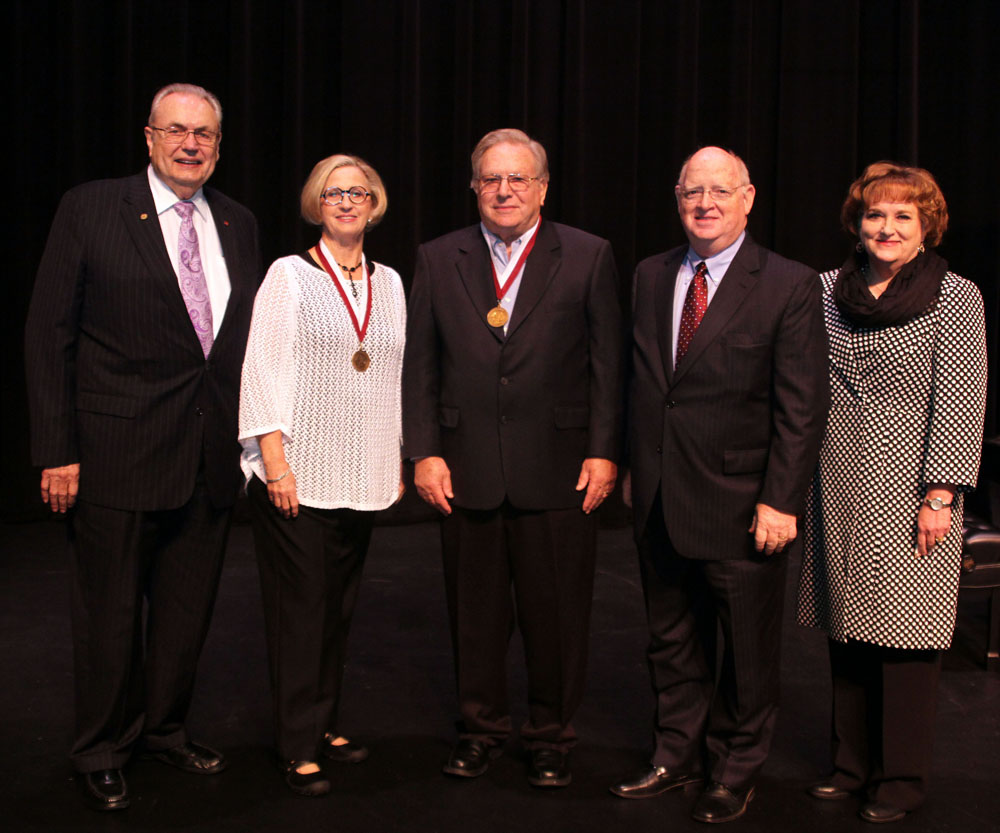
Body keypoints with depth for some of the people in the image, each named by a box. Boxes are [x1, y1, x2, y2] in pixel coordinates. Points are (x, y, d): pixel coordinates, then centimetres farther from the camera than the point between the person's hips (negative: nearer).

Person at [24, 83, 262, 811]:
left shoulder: (238, 224, 10)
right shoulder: (90, 210, -4)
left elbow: (248, 335, 12)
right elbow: (49, 334, -6)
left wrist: (251, 437, 6)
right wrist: (57, 451, -10)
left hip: (211, 454, 4)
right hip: (119, 452, -4)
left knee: (188, 608, 14)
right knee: (111, 610, 7)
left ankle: (166, 729, 35)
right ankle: (103, 753, 26)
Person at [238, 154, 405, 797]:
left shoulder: (389, 283, 12)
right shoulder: (289, 275, -1)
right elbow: (262, 368, -6)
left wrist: (398, 459, 13)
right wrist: (274, 457, -14)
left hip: (362, 477, 5)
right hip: (297, 475, -4)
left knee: (340, 604, 10)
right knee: (301, 605, -2)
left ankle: (324, 725, 24)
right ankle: (299, 747, 8)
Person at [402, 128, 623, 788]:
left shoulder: (588, 257, 2)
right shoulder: (438, 260, 8)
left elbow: (609, 364, 1)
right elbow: (419, 365, 7)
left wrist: (604, 453, -5)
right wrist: (424, 453, 0)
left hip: (559, 472, -2)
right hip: (466, 470, 2)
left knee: (557, 611, 6)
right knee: (475, 609, 12)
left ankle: (551, 737, 24)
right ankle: (481, 727, 30)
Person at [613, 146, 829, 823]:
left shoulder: (790, 286, -8)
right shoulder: (651, 276, 8)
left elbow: (802, 407, -11)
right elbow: (640, 382, 12)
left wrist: (780, 502, -15)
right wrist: (635, 469, 7)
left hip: (742, 505, -4)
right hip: (660, 501, 5)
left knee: (749, 651, 9)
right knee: (673, 640, 17)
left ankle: (736, 772, 28)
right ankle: (678, 756, 34)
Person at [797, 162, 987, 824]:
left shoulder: (955, 297, -4)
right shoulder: (830, 290, 8)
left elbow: (960, 402, -8)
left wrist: (940, 495, -13)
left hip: (909, 489, -4)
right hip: (840, 486, 4)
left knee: (905, 632, 0)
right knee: (847, 627, 10)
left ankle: (902, 781, 15)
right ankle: (853, 764, 25)